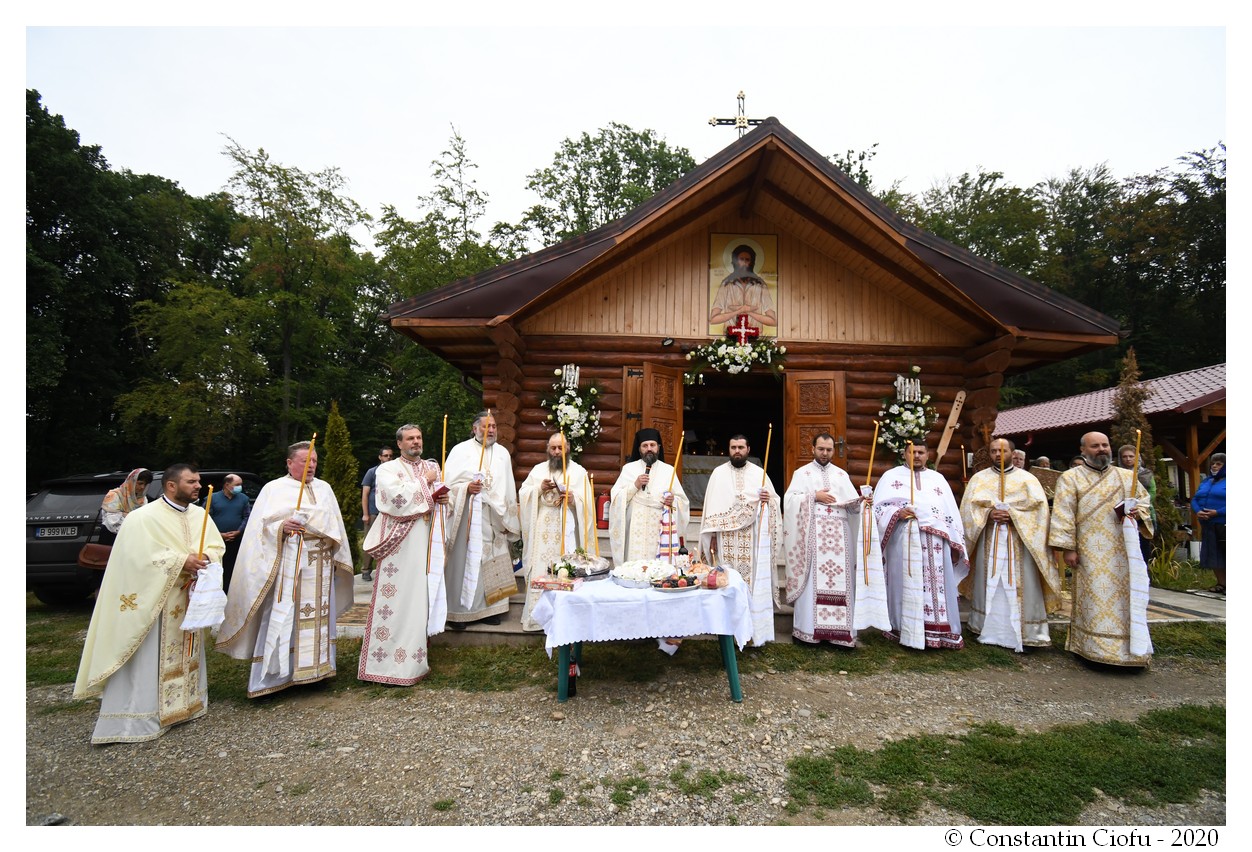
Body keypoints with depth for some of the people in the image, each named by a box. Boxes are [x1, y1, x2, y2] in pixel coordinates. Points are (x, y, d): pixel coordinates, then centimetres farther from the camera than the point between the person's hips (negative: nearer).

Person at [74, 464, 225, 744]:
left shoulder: (200, 515, 7)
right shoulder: (143, 518, -13)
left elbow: (218, 545, 9)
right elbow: (139, 556, -20)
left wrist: (206, 557, -12)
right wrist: (181, 562, -23)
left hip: (190, 601, 7)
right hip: (154, 603, -7)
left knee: (188, 655, 16)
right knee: (146, 660, -5)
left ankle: (186, 703, 30)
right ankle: (134, 721, 4)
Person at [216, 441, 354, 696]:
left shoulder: (324, 488, 15)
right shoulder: (274, 489, 2)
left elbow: (335, 524, 16)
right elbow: (260, 526, -5)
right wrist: (282, 527, -21)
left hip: (320, 564, 5)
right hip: (287, 563, -4)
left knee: (318, 616, 8)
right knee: (282, 618, -5)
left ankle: (316, 666, 18)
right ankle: (274, 675, 2)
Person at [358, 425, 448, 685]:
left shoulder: (432, 468, 17)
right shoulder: (387, 469, 1)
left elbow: (443, 495, 20)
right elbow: (396, 496, -17)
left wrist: (445, 499, -3)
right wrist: (424, 482, -7)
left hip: (427, 540, 5)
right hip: (401, 542, -5)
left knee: (422, 596, 7)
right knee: (397, 598, -5)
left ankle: (416, 657, 16)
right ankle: (389, 660, 2)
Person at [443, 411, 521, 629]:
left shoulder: (503, 453, 13)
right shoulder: (461, 450, 3)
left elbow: (508, 488, 14)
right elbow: (448, 483, -1)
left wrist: (507, 519, 9)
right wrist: (466, 488, -19)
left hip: (494, 518, 4)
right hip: (467, 517, -3)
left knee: (492, 562, 4)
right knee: (464, 561, -3)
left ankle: (489, 608, 14)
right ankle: (458, 611, 5)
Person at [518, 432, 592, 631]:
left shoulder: (579, 471, 7)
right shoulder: (538, 469, 13)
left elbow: (587, 502, 2)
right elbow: (523, 494, 6)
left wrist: (572, 497, -17)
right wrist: (540, 489, -11)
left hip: (567, 530, -1)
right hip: (542, 530, 2)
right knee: (540, 571, -1)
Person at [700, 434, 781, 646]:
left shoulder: (759, 473, 8)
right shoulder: (719, 473, 6)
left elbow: (775, 501, 9)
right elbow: (712, 505, 3)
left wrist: (768, 499, -15)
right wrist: (712, 535, -2)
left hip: (753, 538, 0)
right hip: (726, 538, 0)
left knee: (755, 580, -2)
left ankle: (755, 628, 3)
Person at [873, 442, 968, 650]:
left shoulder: (938, 479, 18)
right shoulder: (892, 476, 9)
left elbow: (951, 514, 15)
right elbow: (878, 507, 1)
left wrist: (955, 546, 9)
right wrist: (897, 512, -18)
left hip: (936, 541, 3)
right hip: (904, 540, -3)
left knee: (937, 585, 0)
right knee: (907, 586, -3)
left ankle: (937, 631, 6)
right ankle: (907, 631, 3)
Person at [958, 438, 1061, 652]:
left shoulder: (1027, 479, 9)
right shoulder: (979, 478, 12)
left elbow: (1038, 506, -3)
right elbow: (969, 506, 3)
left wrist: (1012, 514, -16)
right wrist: (989, 513, -14)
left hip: (1019, 541, -1)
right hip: (988, 541, 1)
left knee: (1020, 586, -3)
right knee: (989, 584, 3)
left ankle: (1025, 633, 2)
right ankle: (989, 629, 10)